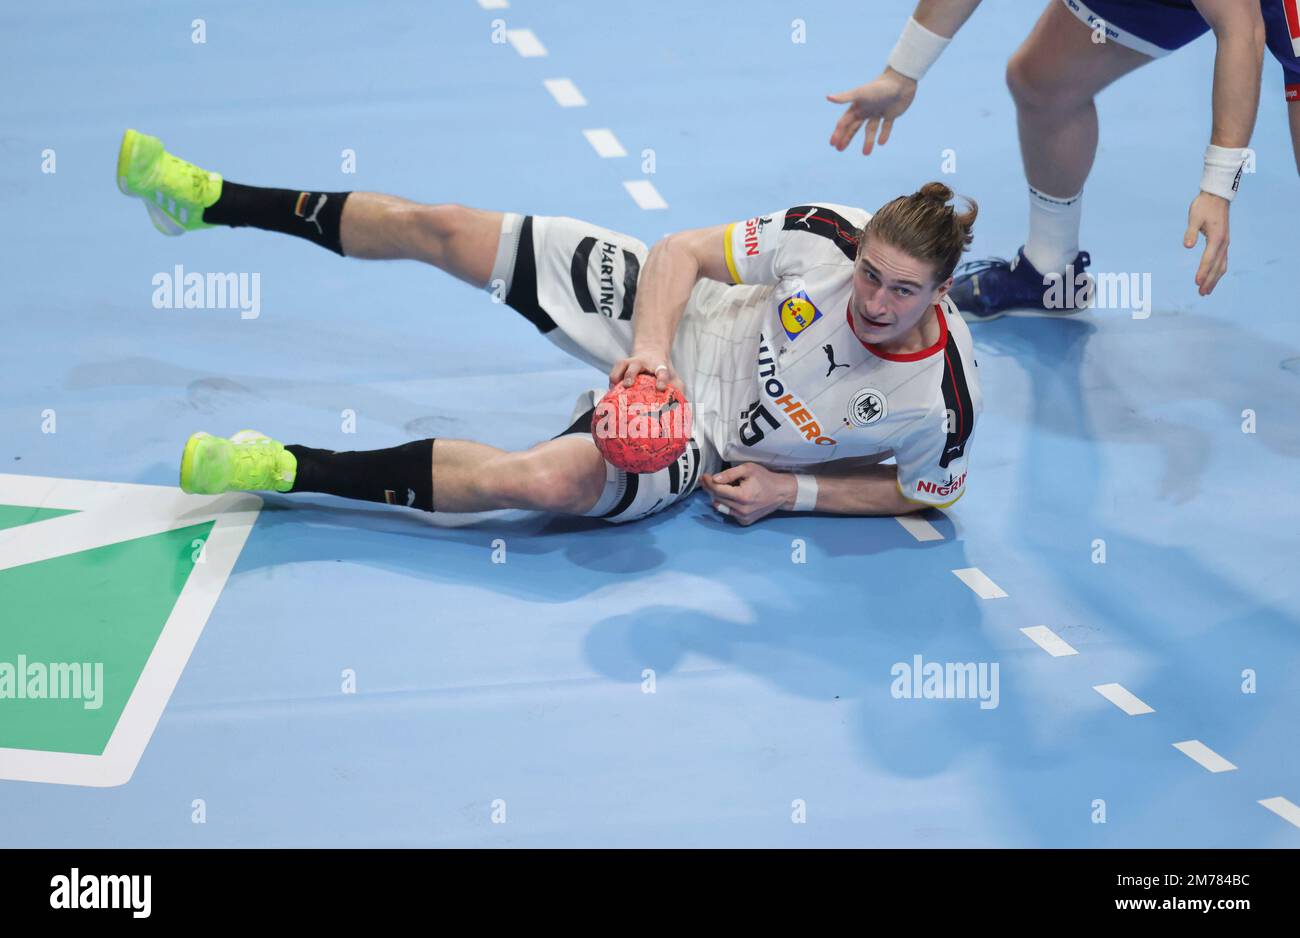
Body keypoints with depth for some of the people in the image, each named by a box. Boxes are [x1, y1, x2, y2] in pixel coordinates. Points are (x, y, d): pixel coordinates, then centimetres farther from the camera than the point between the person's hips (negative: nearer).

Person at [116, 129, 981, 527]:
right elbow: (681, 251, -10)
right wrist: (652, 350, -26)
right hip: (664, 314, 3)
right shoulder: (827, 237, -22)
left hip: (698, 437, -3)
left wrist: (792, 489, -15)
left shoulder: (943, 403, -26)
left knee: (544, 479, -34)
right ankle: (213, 201, 17)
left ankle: (292, 471, -21)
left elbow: (926, 492, -6)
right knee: (434, 229, -2)